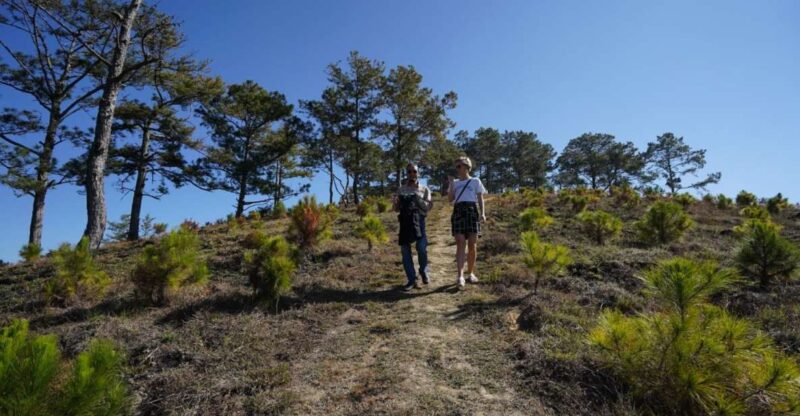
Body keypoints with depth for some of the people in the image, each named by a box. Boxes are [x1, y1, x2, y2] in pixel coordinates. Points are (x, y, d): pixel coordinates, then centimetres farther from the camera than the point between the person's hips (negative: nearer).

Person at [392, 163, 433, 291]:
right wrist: (394, 203, -8)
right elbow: (397, 209, 13)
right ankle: (411, 280, 8)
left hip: (419, 220, -2)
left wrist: (419, 200, -15)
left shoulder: (424, 189, 10)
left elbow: (427, 208, 2)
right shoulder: (401, 189, 14)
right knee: (405, 250, 0)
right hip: (405, 221, 2)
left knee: (422, 248, -14)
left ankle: (424, 272, 13)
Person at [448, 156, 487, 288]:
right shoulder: (455, 183, 20)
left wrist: (483, 213, -6)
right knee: (460, 243, -12)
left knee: (472, 244, -3)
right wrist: (451, 182, 6)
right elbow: (450, 199, 10)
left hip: (472, 210, -1)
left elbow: (480, 199, 8)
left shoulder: (475, 181, 13)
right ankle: (460, 276, -20)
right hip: (458, 211, 1)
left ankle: (470, 273, 12)